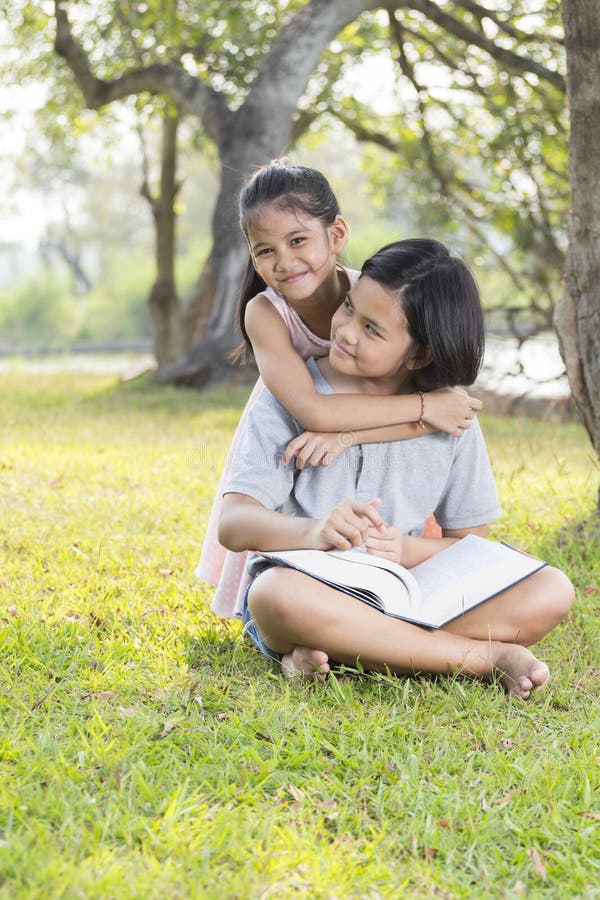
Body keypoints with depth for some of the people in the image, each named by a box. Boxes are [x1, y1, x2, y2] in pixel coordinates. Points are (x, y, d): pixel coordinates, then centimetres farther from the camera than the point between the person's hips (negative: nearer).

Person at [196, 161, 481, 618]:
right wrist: (425, 406, -43)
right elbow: (313, 410, -45)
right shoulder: (265, 313, -32)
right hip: (287, 455, -1)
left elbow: (442, 401, -37)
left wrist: (347, 434, -48)